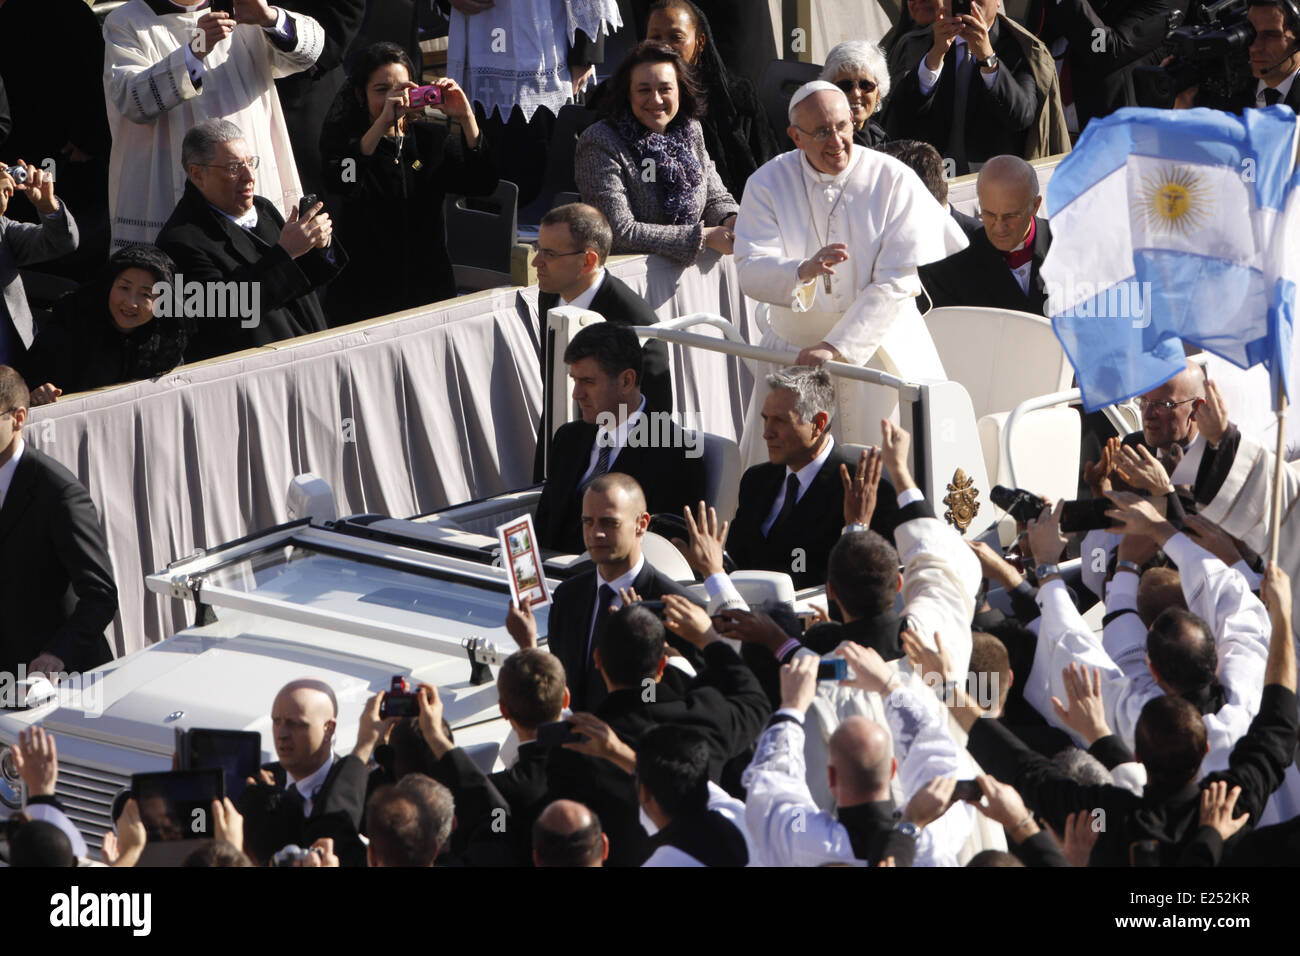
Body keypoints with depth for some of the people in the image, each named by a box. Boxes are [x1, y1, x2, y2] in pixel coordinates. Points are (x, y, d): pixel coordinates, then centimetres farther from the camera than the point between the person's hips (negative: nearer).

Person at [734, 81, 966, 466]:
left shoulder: (895, 181, -9)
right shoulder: (768, 184, -3)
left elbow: (895, 283, -14)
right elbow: (751, 272, -13)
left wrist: (835, 347, -21)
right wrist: (804, 271, -35)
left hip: (877, 346, -1)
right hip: (794, 348, 2)